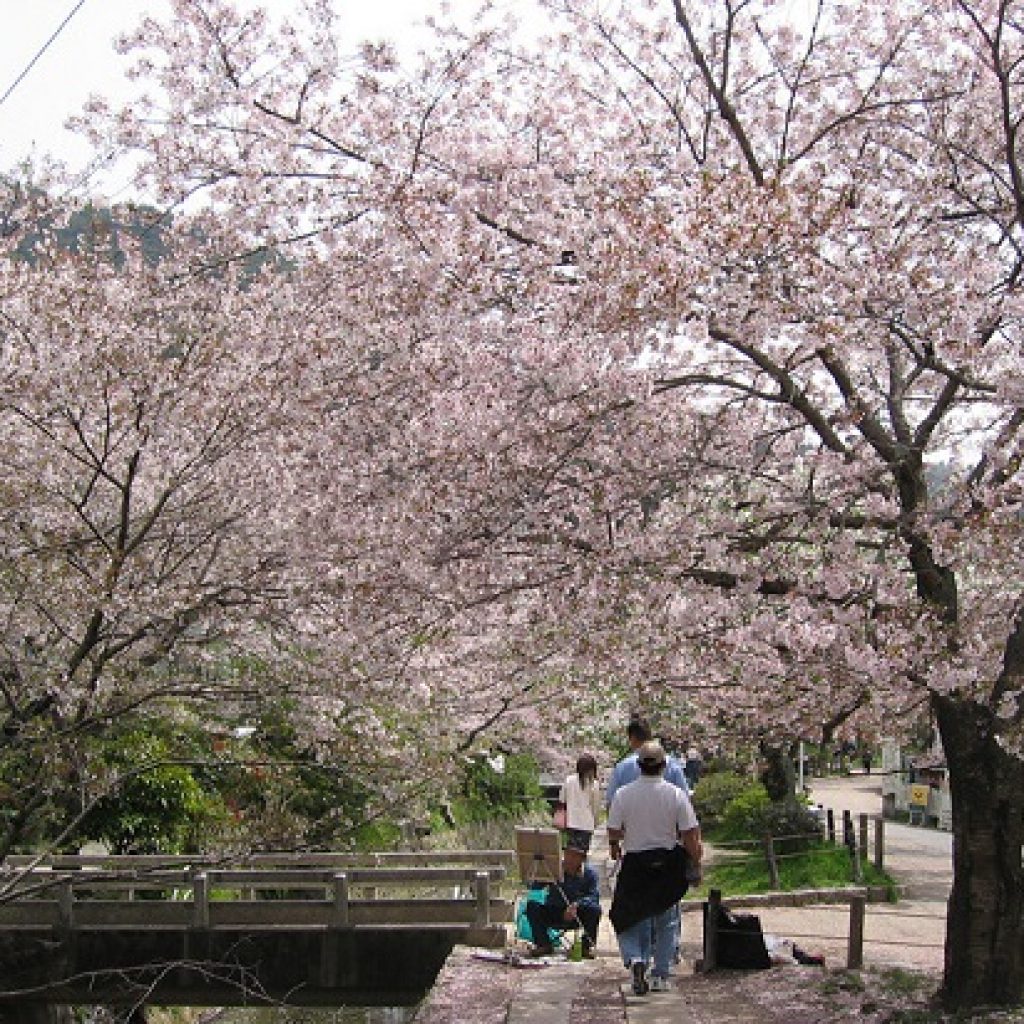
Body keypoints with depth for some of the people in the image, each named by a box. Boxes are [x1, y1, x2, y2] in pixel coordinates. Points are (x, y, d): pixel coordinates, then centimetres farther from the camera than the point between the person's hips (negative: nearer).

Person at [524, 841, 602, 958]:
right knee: (532, 906, -22)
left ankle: (587, 946, -10)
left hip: (579, 917, -1)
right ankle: (543, 944, -8)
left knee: (594, 909, -30)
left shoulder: (590, 873, -4)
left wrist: (576, 904, -35)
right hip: (554, 915, 1)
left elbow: (594, 896, -17)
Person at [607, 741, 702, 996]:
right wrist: (696, 863, 3)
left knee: (632, 917, 10)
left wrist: (615, 848, 19)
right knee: (666, 922, 14)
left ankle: (635, 958, -16)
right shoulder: (676, 794, -9)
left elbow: (613, 831, -2)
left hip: (635, 862, 0)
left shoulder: (624, 794, -8)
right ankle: (661, 977, 16)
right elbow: (690, 834, -8)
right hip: (668, 864, 0)